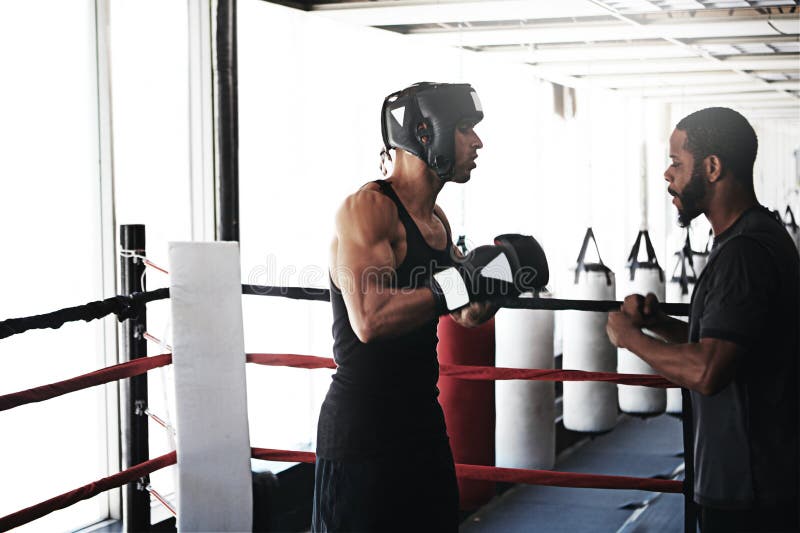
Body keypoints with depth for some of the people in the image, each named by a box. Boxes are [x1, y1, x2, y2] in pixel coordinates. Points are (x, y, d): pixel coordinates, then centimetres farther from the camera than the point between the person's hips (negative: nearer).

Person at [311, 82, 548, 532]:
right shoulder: (367, 208, -16)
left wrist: (496, 283, 2)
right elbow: (369, 319, -30)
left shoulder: (437, 220, 11)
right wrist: (461, 281, -28)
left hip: (423, 422, 9)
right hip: (362, 431, -9)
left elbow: (466, 315, 22)